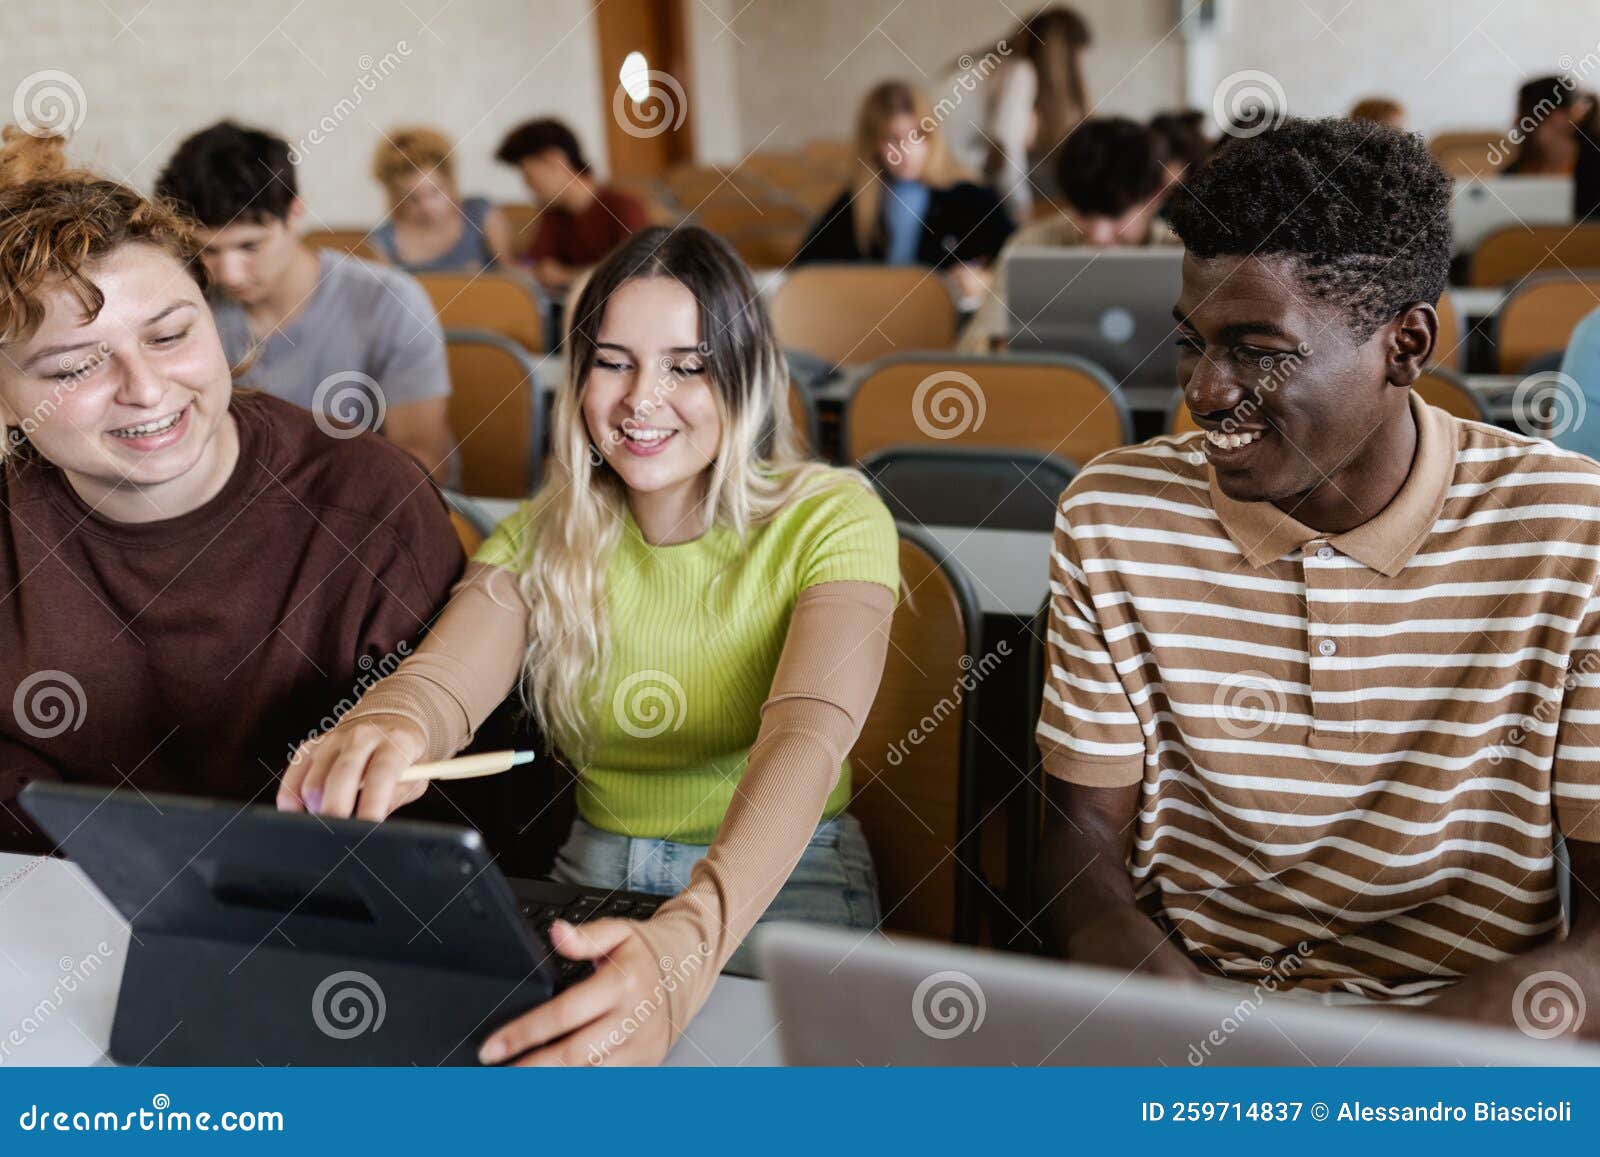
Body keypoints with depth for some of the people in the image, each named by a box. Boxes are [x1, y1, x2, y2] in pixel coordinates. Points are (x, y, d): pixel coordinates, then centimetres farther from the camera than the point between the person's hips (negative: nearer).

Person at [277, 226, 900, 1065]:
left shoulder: (830, 520, -11)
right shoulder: (542, 538, 2)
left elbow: (806, 739, -29)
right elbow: (444, 676, -16)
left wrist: (687, 948, -48)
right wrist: (386, 728, -44)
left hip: (787, 884, -3)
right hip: (592, 878, 4)